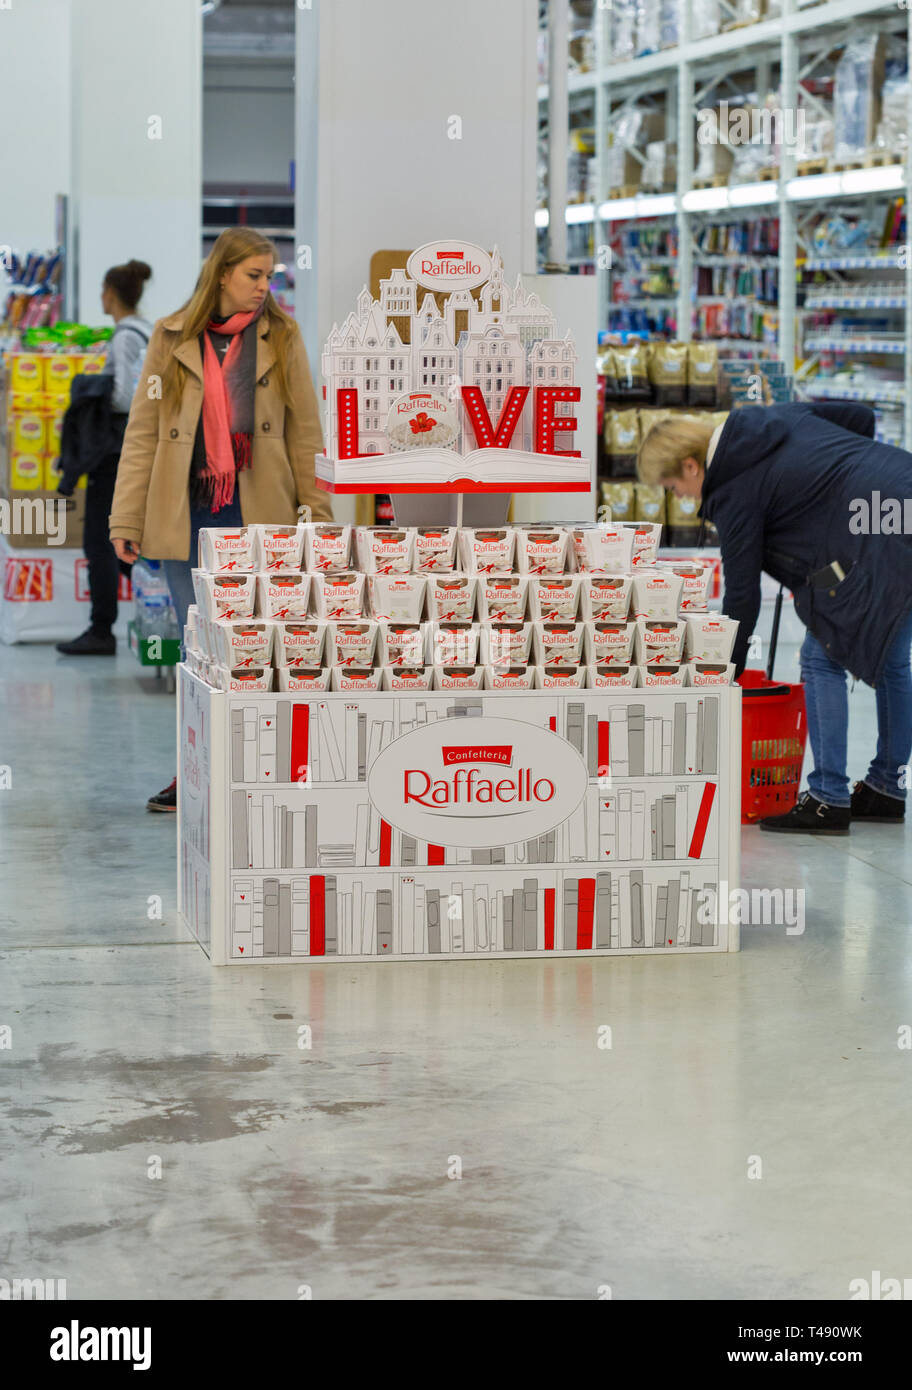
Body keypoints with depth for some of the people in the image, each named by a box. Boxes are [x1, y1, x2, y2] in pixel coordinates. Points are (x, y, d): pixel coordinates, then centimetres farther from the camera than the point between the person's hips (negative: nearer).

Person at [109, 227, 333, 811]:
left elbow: (305, 432, 4)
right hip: (186, 514, 1)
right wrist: (127, 520, -1)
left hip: (257, 513, 0)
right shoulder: (174, 339, 5)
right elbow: (143, 433, 5)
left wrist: (316, 512, -3)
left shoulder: (282, 336, 5)